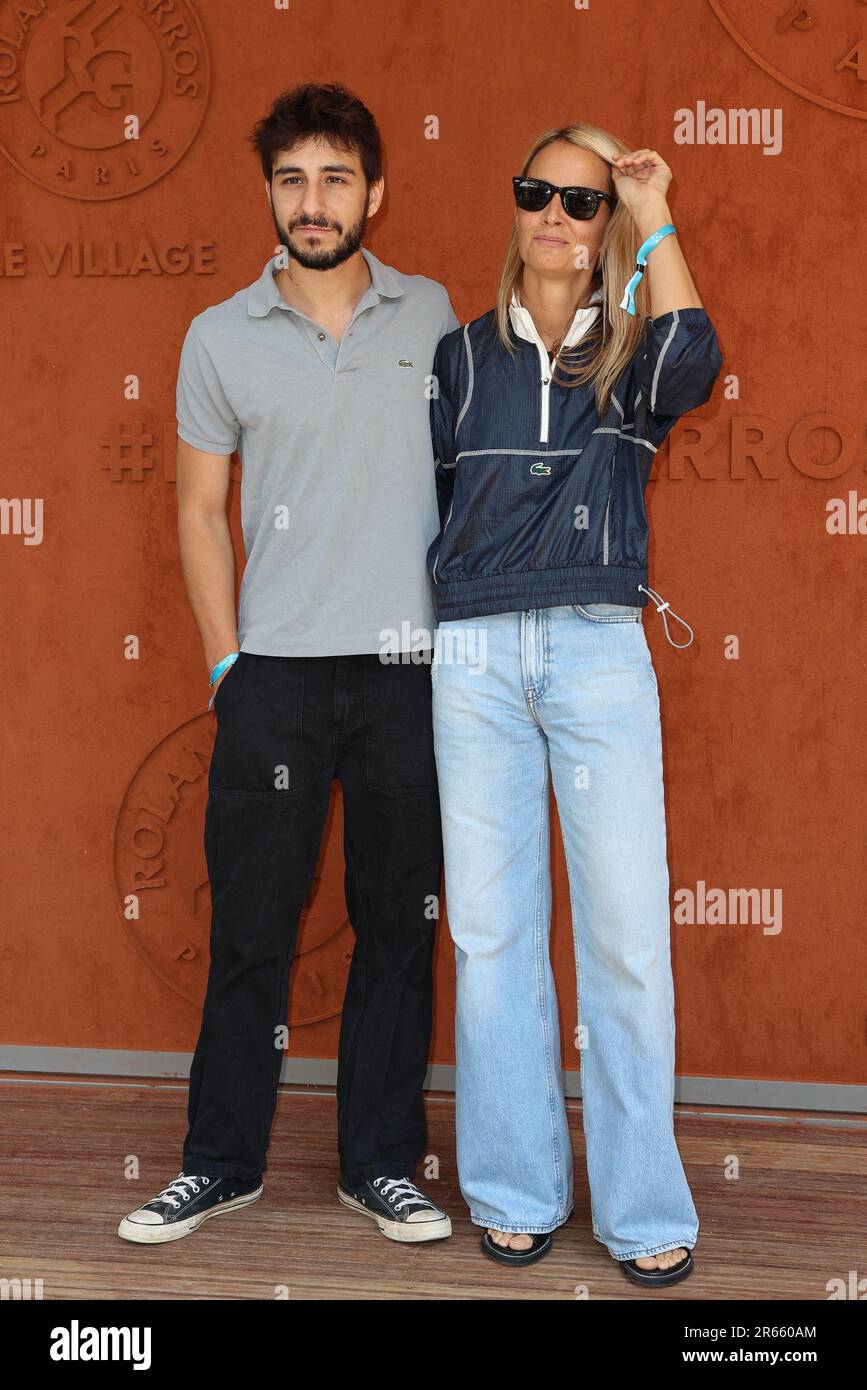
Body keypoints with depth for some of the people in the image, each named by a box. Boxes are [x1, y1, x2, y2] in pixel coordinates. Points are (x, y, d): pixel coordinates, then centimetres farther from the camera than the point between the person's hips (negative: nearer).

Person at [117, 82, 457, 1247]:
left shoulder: (433, 315, 7)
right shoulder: (222, 337, 4)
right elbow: (200, 509, 8)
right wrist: (225, 662, 1)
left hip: (413, 669, 1)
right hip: (276, 671, 0)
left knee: (398, 923, 7)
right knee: (251, 922, 4)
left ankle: (381, 1164, 20)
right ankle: (222, 1163, 19)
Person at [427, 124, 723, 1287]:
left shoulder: (628, 354, 11)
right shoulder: (462, 355, 14)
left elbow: (690, 366, -13)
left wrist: (655, 222, -3)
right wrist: (421, 640, 6)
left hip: (600, 649, -1)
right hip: (476, 655, 1)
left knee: (628, 931, -4)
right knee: (493, 928, 3)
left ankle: (644, 1209, 8)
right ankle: (517, 1190, 16)